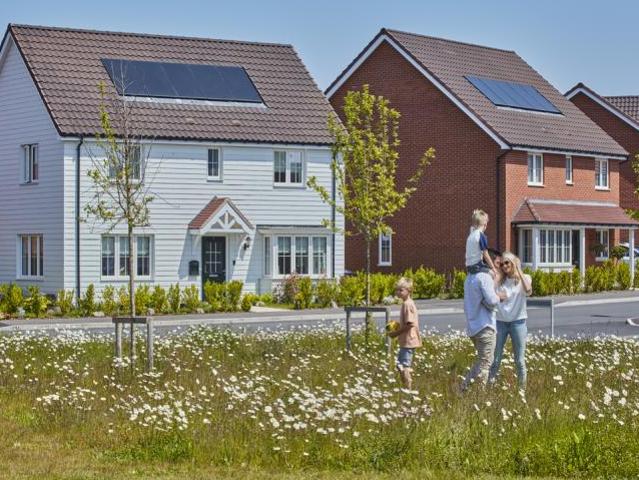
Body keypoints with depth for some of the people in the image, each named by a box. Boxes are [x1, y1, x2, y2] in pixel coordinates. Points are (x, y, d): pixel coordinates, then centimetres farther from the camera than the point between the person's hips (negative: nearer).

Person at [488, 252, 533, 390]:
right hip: (500, 321, 2)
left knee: (520, 360, 4)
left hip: (518, 322, -1)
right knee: (495, 359, -2)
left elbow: (528, 291, -19)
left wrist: (518, 270, -15)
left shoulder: (524, 278, 2)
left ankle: (522, 388, 12)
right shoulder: (500, 281, 8)